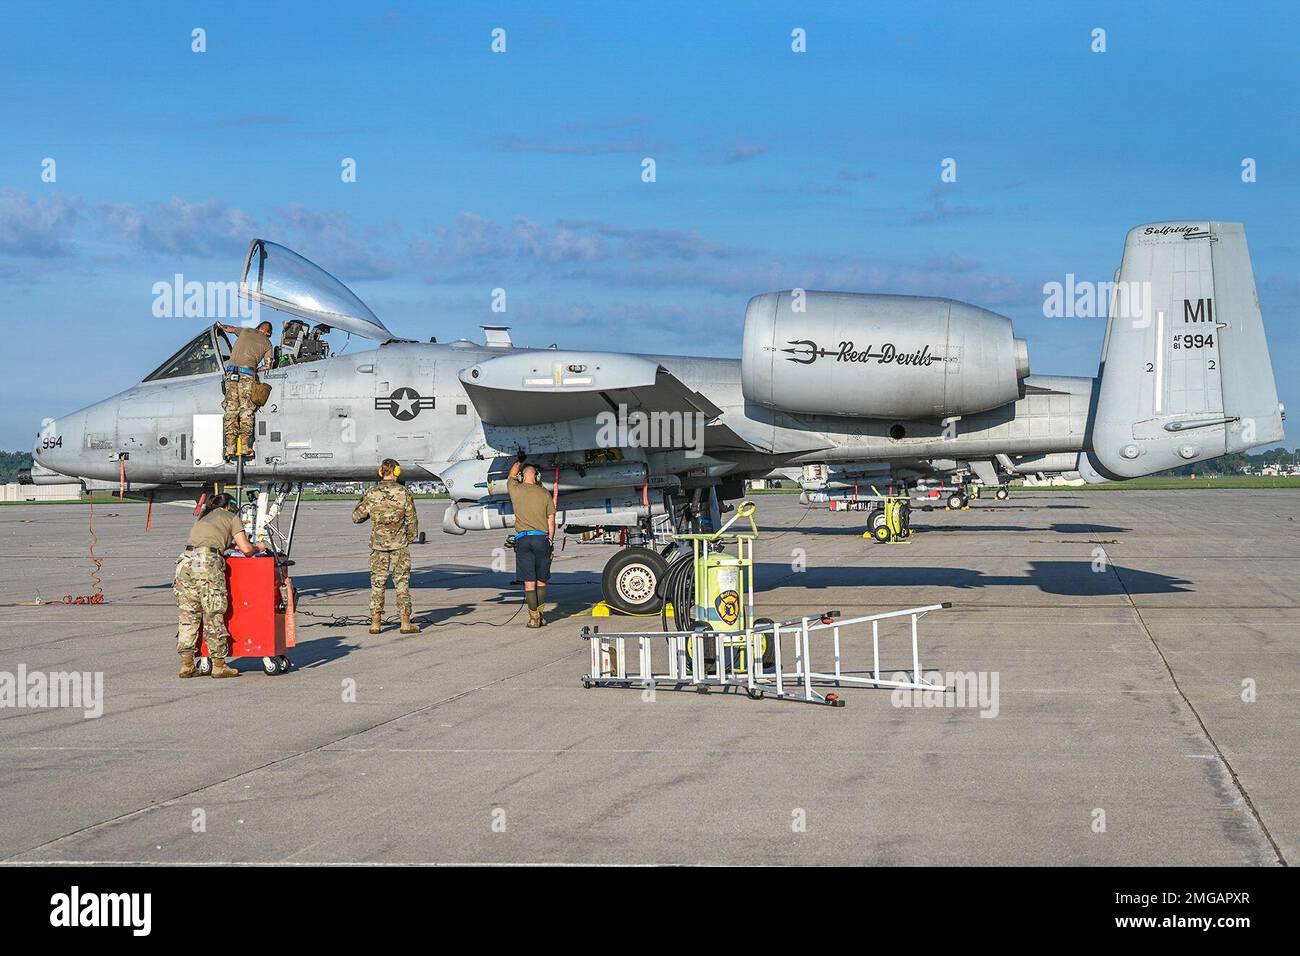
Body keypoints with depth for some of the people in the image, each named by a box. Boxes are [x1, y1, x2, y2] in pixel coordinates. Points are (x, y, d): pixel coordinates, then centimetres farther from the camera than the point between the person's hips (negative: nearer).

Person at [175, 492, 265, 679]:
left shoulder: (204, 518, 32)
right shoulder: (231, 517, 16)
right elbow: (246, 549, 7)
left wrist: (229, 545, 43)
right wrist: (258, 548, 27)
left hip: (186, 560, 5)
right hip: (208, 562, -5)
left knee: (188, 615, 11)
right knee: (213, 616, 2)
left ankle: (186, 664, 11)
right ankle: (219, 665, 6)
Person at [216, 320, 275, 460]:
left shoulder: (245, 331, 21)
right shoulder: (267, 343, 15)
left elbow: (229, 329, 38)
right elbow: (268, 365, 8)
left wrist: (220, 325, 59)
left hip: (231, 373, 2)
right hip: (247, 374, -2)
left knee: (231, 410, 0)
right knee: (246, 411, -2)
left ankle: (230, 448, -7)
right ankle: (245, 447, -10)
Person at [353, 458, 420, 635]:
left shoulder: (371, 494, -2)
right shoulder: (404, 493, -5)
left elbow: (356, 518, 6)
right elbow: (412, 520, -1)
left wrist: (361, 503, 24)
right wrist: (410, 537, 15)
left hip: (378, 543, 1)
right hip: (399, 544, -1)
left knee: (377, 584, 7)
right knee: (402, 583, 3)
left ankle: (375, 623, 6)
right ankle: (406, 623, 1)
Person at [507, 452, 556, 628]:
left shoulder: (516, 490, 4)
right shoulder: (545, 493, 5)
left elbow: (512, 475, 28)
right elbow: (551, 520, 6)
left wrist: (519, 460, 44)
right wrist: (550, 541, 13)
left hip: (523, 538, 0)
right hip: (542, 538, 0)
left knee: (529, 581, -1)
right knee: (541, 580, 11)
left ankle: (534, 618, -3)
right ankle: (540, 615, 11)